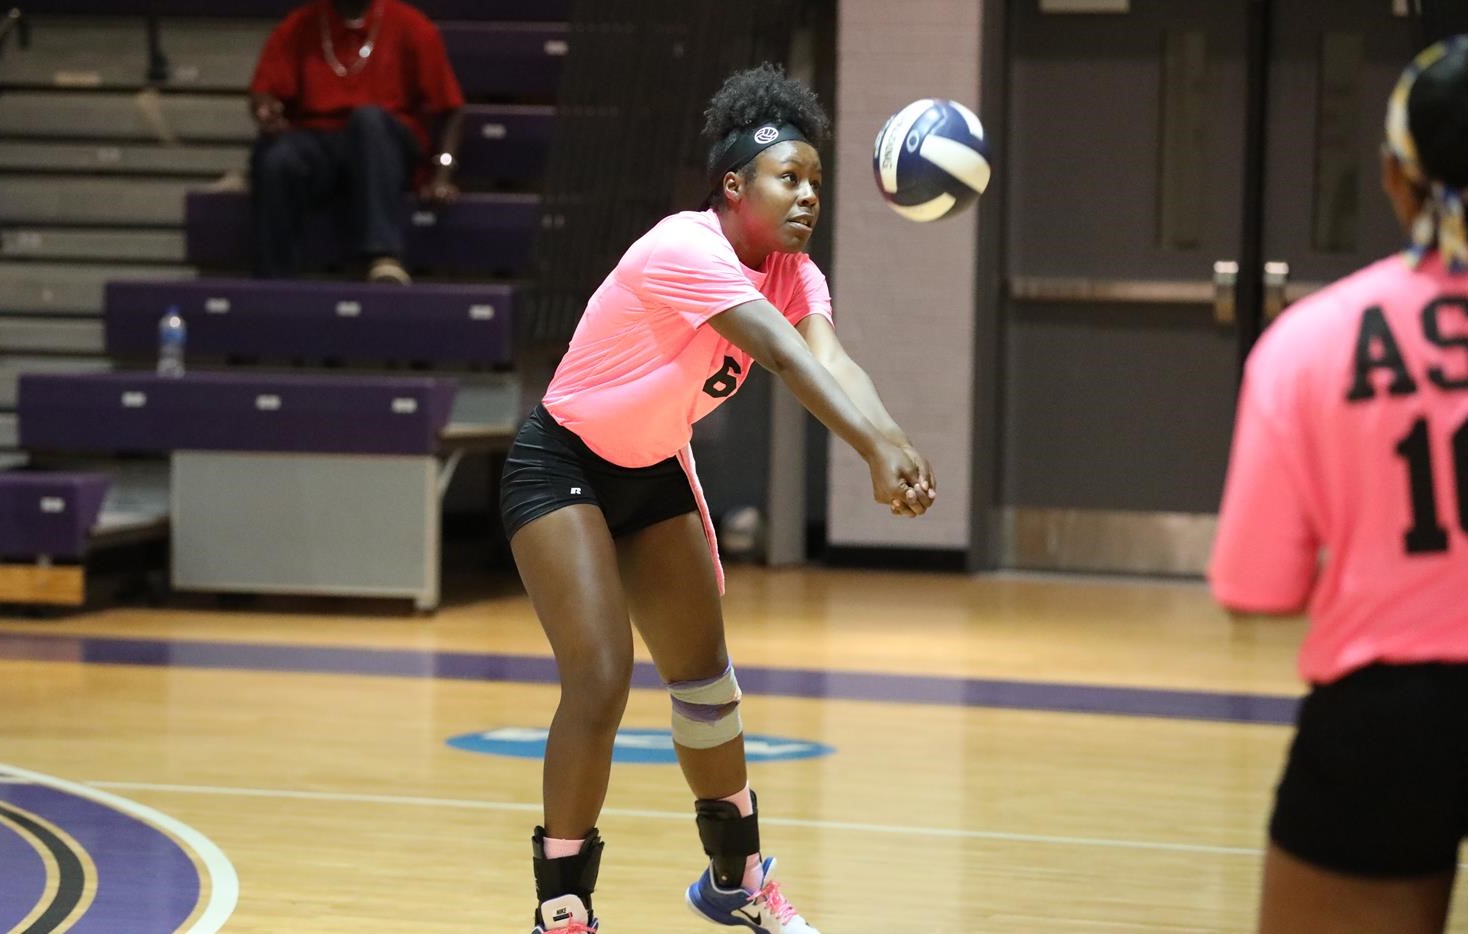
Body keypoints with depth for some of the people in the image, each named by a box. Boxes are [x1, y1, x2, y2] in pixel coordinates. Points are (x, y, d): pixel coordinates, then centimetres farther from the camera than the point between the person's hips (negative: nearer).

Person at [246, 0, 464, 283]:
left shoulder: (410, 27, 4)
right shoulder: (297, 27, 10)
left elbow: (448, 108, 3)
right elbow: (263, 92, 2)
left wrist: (441, 174, -11)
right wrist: (265, 109, -23)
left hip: (388, 149, -1)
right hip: (315, 146, 2)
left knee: (368, 117, -36)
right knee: (276, 159, -33)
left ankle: (384, 259, -48)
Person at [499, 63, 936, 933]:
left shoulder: (793, 274, -7)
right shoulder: (686, 251, -29)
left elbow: (830, 360, -27)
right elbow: (783, 355, -43)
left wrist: (893, 440, -47)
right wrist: (875, 448, -55)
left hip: (655, 471, 8)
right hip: (562, 465, -8)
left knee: (704, 676, 14)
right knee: (601, 681, -17)